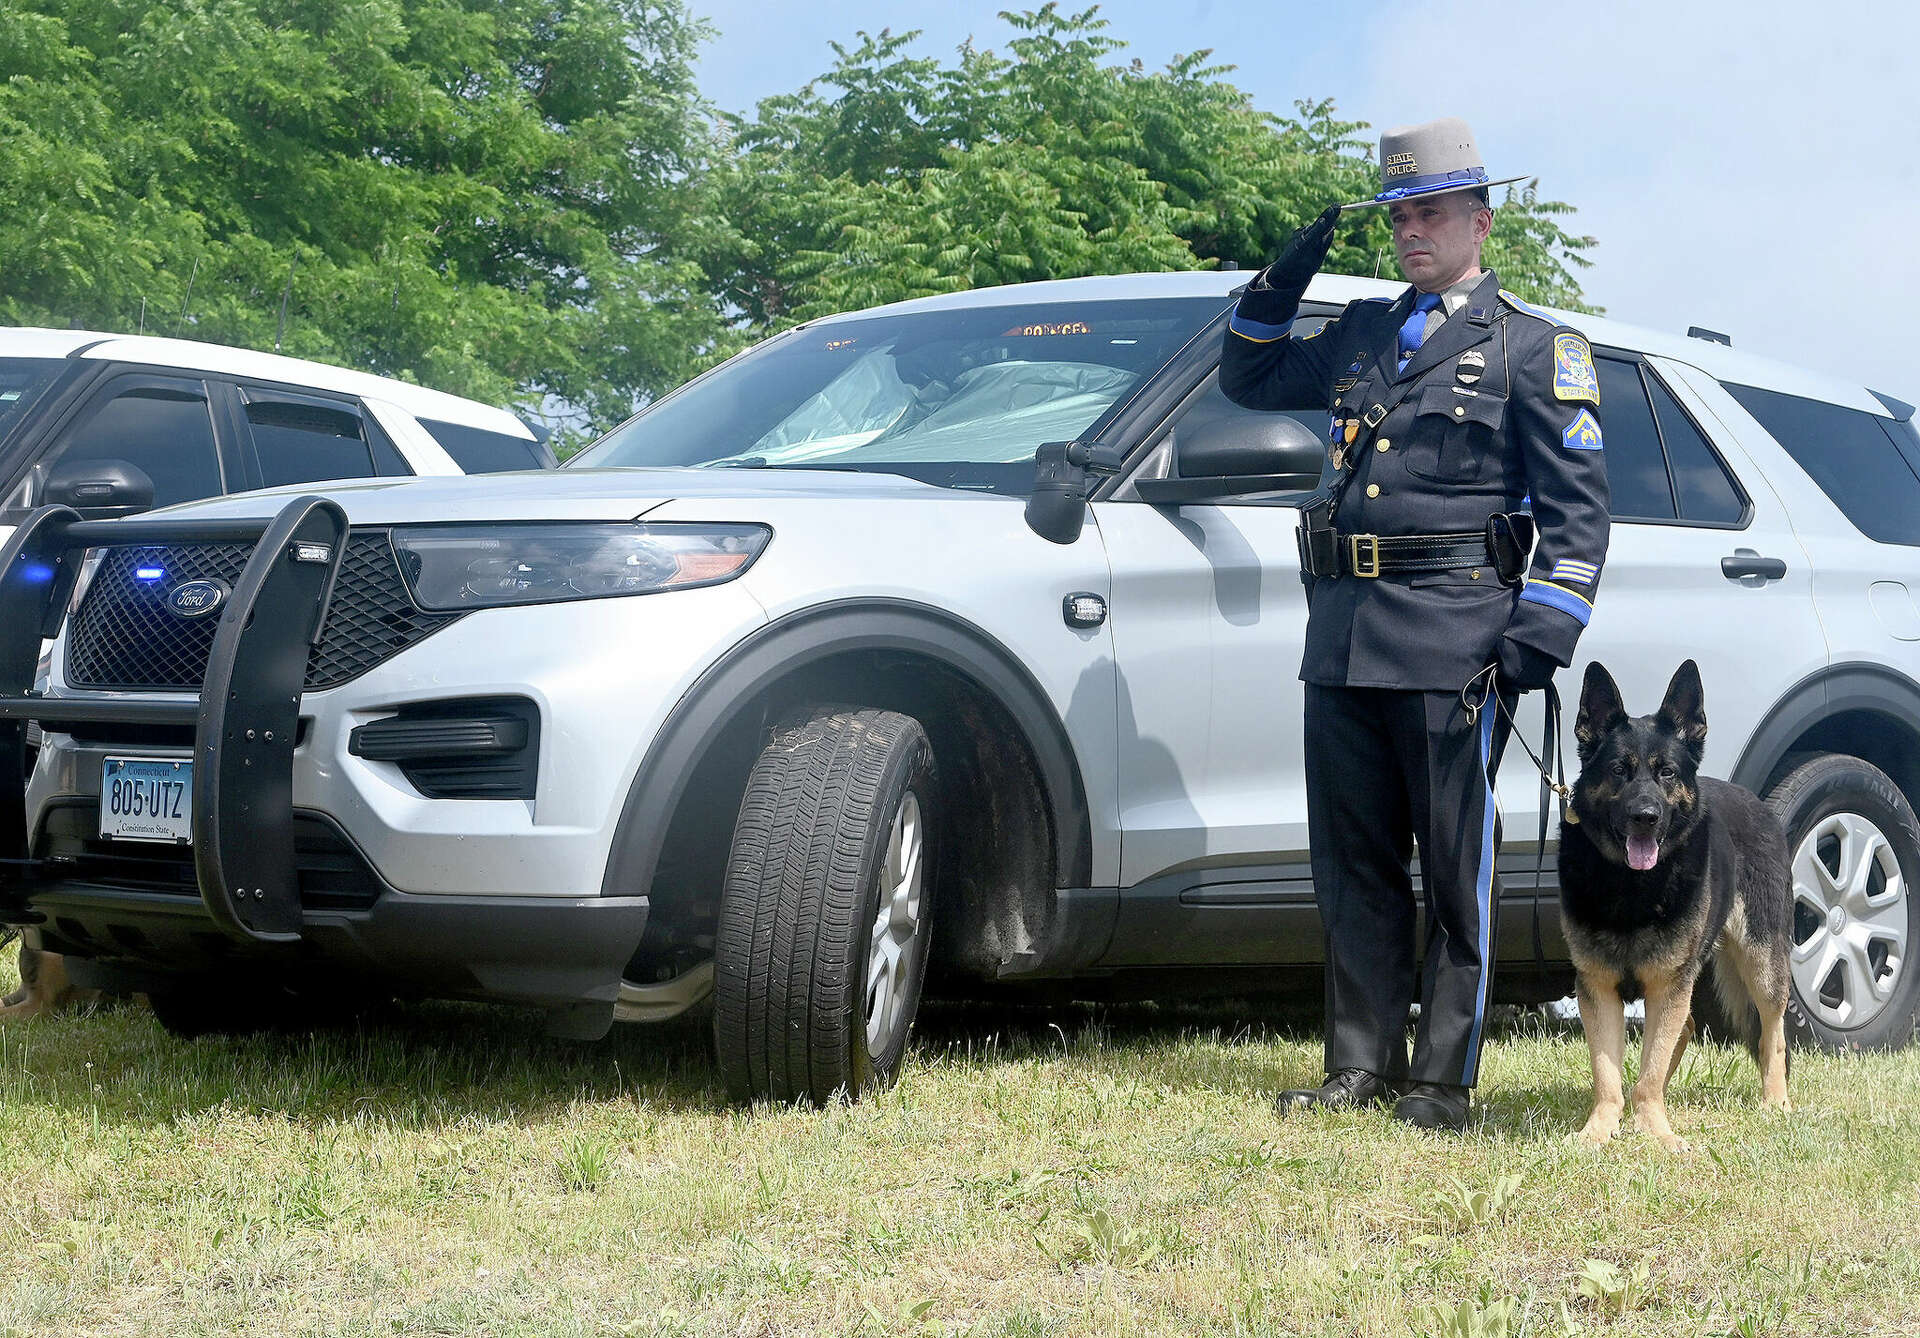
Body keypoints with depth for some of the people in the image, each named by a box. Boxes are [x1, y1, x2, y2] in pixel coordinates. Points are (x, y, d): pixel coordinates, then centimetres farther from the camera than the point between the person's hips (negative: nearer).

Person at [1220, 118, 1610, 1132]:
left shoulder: (1533, 347, 4)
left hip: (1454, 635, -6)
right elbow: (1248, 380, 32)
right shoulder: (1363, 334, 21)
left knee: (1455, 867, -2)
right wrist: (1282, 281, 15)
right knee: (1354, 861, 9)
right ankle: (1362, 1066, 16)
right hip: (1341, 636, 6)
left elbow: (1578, 505, -1)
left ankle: (1444, 1079, 3)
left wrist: (1542, 629, -12)